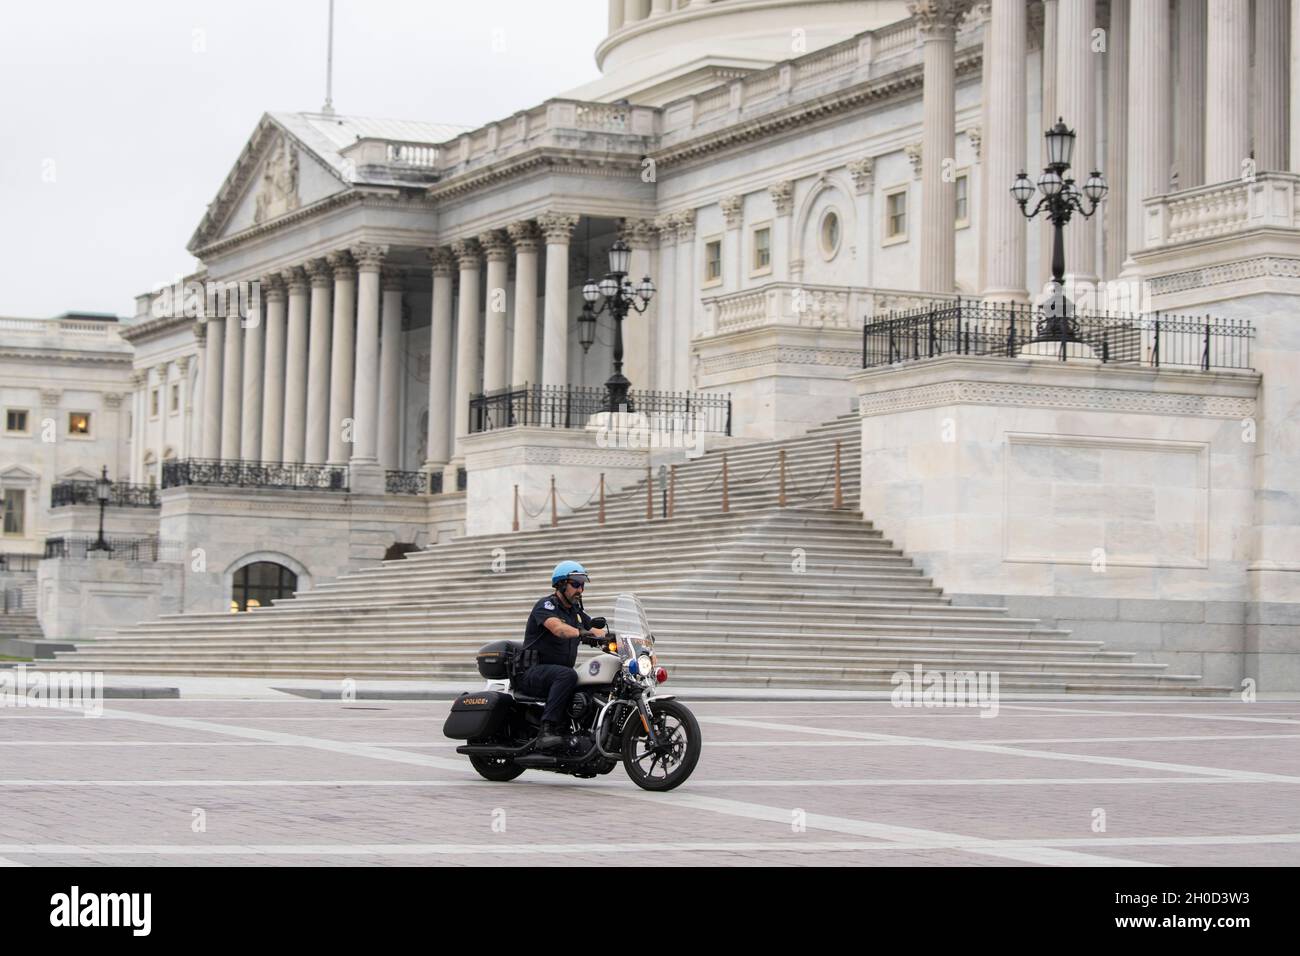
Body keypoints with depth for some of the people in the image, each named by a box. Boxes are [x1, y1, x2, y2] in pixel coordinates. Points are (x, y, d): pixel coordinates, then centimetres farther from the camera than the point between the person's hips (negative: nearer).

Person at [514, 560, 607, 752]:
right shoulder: (546, 606, -10)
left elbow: (594, 627, 11)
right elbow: (558, 628, -30)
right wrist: (584, 633, -48)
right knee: (567, 675, -37)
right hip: (533, 672, -8)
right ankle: (547, 729, -42)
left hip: (559, 673, 8)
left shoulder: (576, 611, 18)